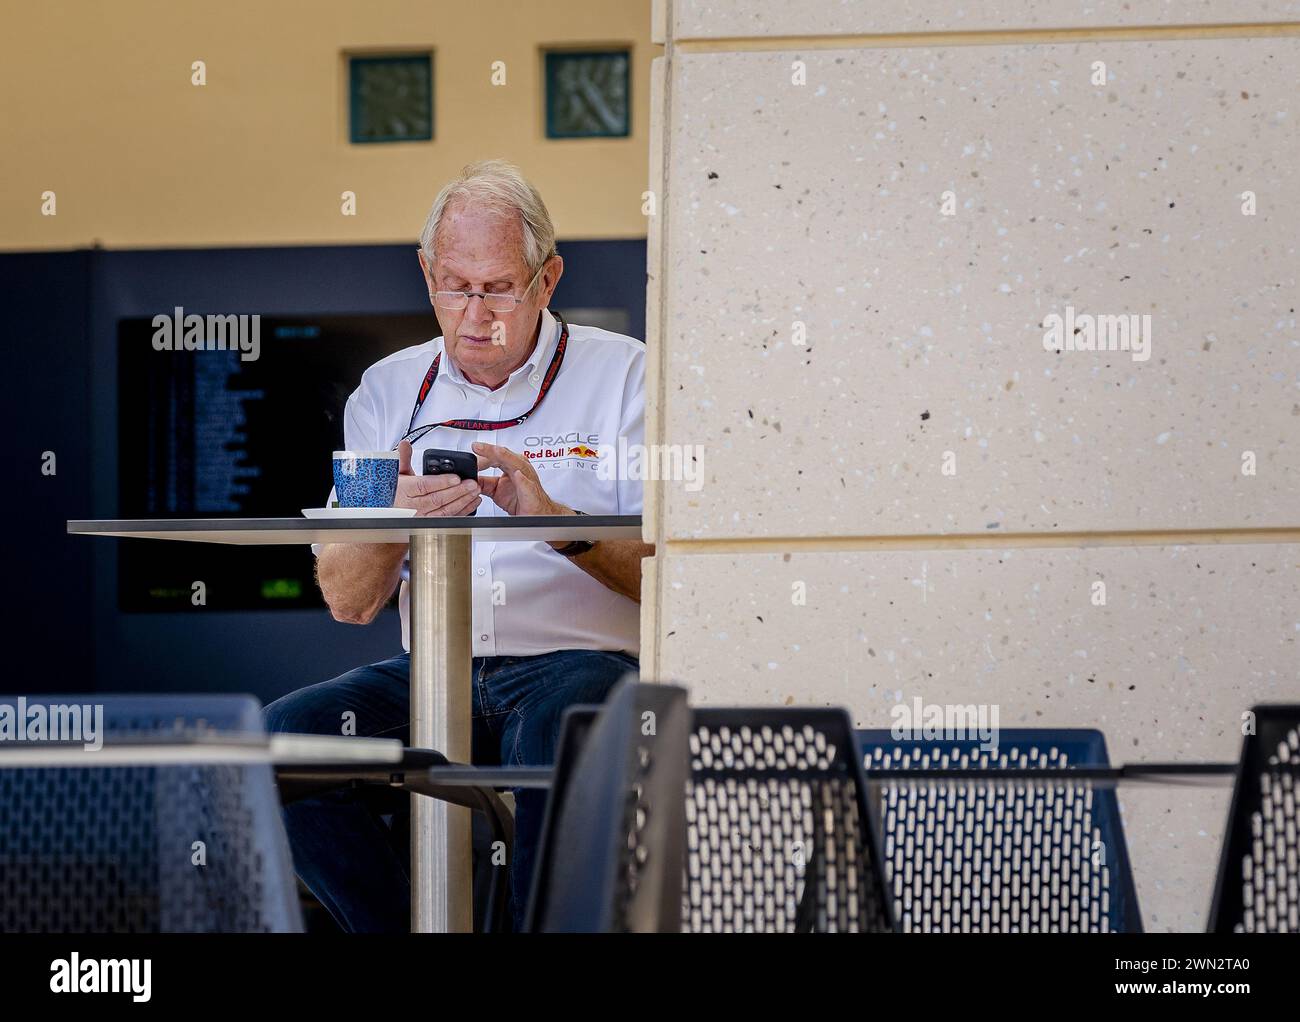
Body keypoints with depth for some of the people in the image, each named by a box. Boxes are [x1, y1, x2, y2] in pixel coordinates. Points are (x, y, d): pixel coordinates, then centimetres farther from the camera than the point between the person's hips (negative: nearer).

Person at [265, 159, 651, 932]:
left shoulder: (623, 374, 6)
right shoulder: (389, 390, 15)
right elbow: (347, 601, 7)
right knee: (287, 734, -23)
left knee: (561, 729, -38)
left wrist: (556, 521, -21)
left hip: (583, 659, -4)